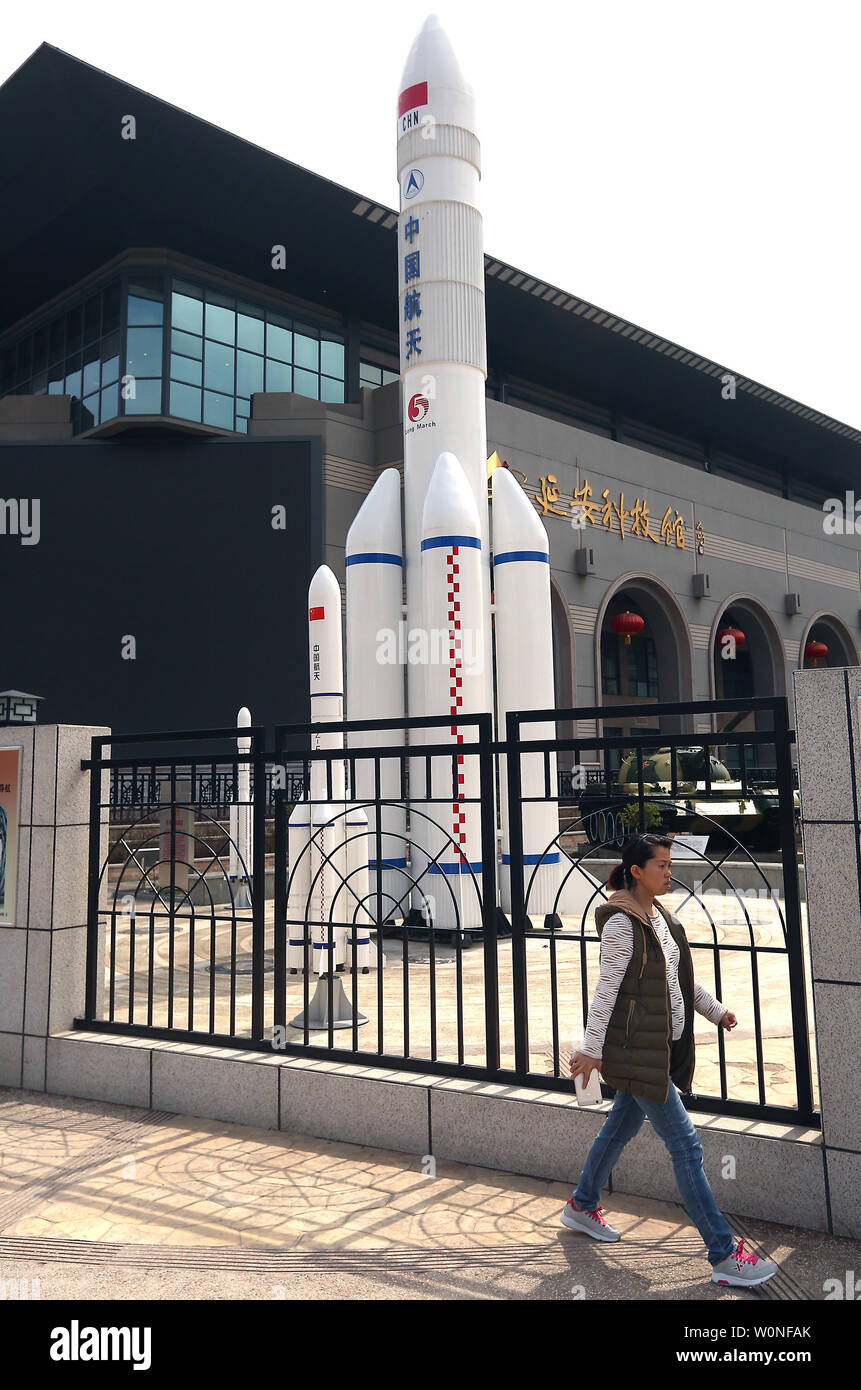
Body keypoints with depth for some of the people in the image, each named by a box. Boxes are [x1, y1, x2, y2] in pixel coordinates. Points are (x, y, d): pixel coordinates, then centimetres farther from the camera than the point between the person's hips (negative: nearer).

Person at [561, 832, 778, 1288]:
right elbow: (606, 989, -18)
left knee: (622, 1124, 21)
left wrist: (716, 1010, 23)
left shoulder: (662, 916, 8)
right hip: (635, 1050, -9)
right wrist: (591, 1049, -16)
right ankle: (724, 1255, 3)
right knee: (685, 1146, -5)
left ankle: (582, 1205, 40)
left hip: (663, 1045, 9)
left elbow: (680, 976, 20)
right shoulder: (622, 923, -19)